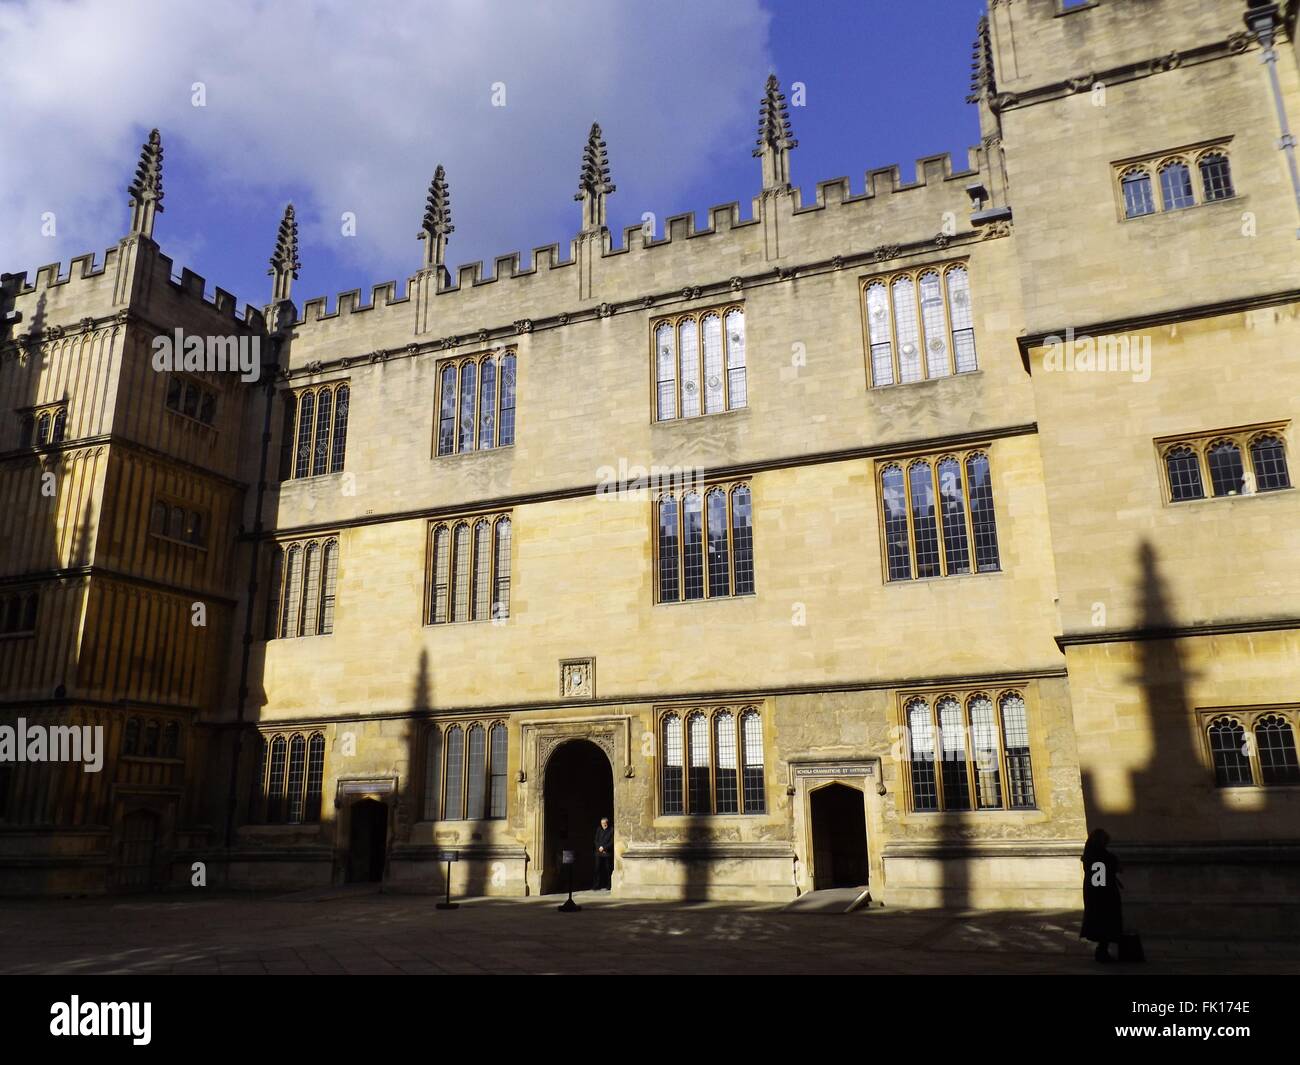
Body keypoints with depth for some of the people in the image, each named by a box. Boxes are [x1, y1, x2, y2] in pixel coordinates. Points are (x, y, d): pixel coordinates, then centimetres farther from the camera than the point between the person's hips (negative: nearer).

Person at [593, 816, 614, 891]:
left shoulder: (611, 830, -3)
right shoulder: (599, 830, 10)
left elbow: (612, 842, -7)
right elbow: (596, 841, 11)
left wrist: (604, 848, -13)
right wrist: (599, 848, -6)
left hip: (608, 853, -3)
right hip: (599, 853, 3)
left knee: (608, 870, -1)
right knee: (598, 869, 0)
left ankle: (607, 886, 7)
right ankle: (597, 886, 6)